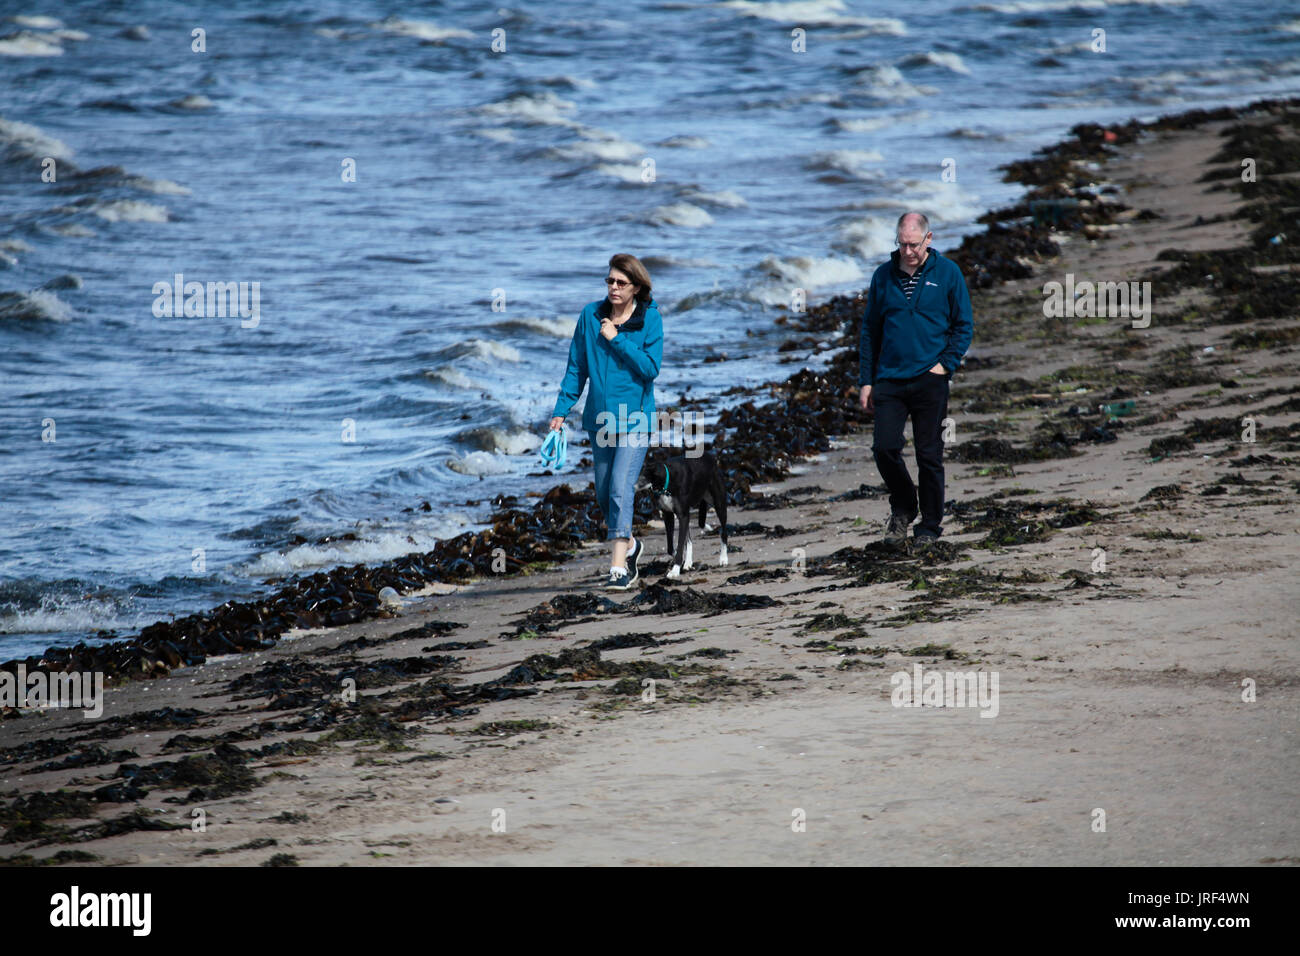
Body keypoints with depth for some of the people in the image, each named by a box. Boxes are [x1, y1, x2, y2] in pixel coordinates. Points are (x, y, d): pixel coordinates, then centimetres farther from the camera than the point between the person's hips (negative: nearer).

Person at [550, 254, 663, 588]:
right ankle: (628, 545, 36)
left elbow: (651, 368, -13)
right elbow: (576, 368, 9)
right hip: (600, 418, 4)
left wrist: (617, 339, -16)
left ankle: (618, 566, -14)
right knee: (604, 494, 11)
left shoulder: (650, 319, -5)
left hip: (635, 419, -4)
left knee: (621, 488, -16)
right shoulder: (591, 315, 3)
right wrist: (561, 409, 3)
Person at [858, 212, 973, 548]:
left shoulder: (947, 273, 1)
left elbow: (963, 325, 5)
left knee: (929, 455, 0)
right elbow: (870, 330, 14)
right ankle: (903, 507, 16)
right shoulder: (884, 276, 9)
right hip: (890, 379, 2)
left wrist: (946, 363, -9)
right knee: (884, 448, -8)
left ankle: (930, 525, 13)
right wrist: (866, 381, 9)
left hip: (930, 379, -2)